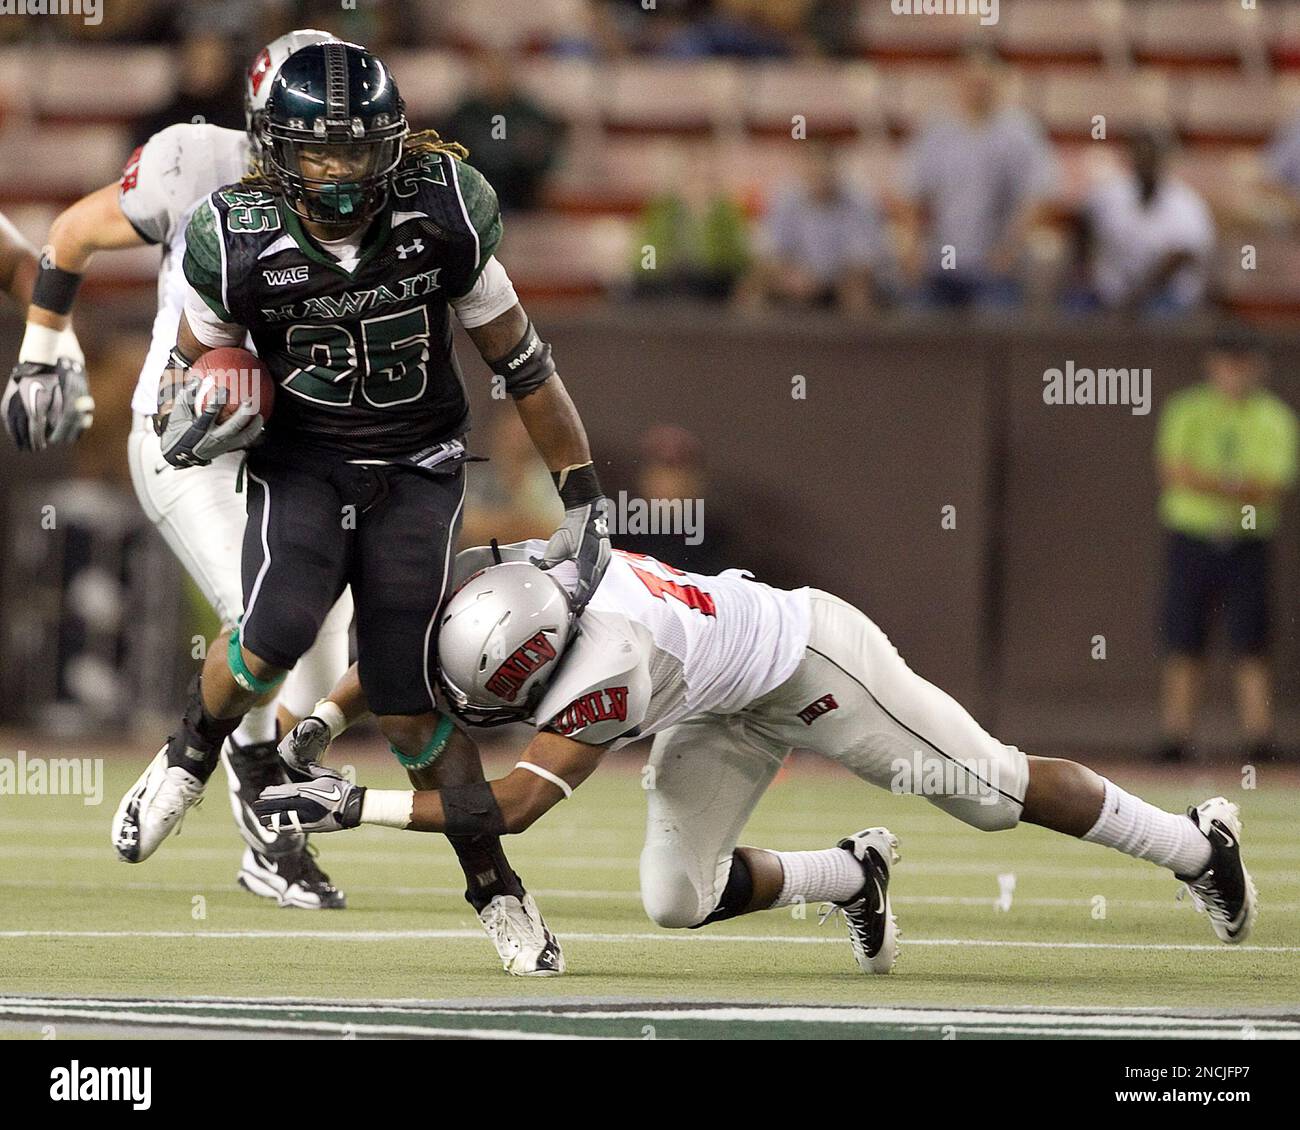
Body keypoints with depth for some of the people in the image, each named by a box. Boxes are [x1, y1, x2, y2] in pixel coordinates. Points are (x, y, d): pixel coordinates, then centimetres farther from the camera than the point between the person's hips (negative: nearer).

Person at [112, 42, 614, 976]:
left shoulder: (443, 216, -14)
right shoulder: (240, 242, -14)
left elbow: (521, 360, -3)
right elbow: (187, 368, 4)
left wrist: (585, 500, 0)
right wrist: (190, 421, -21)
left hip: (416, 471, 0)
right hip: (300, 461, 0)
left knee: (407, 703, -7)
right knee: (276, 635, -27)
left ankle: (497, 890, 12)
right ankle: (188, 761, 6)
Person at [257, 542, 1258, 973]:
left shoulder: (606, 668, -41)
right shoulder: (512, 580, -21)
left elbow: (512, 806, -40)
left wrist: (357, 806, -42)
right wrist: (317, 730, -15)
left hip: (805, 660, -7)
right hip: (727, 713, 7)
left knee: (995, 789, 5)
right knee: (678, 900, -2)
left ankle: (1196, 842, 27)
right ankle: (851, 877, 24)